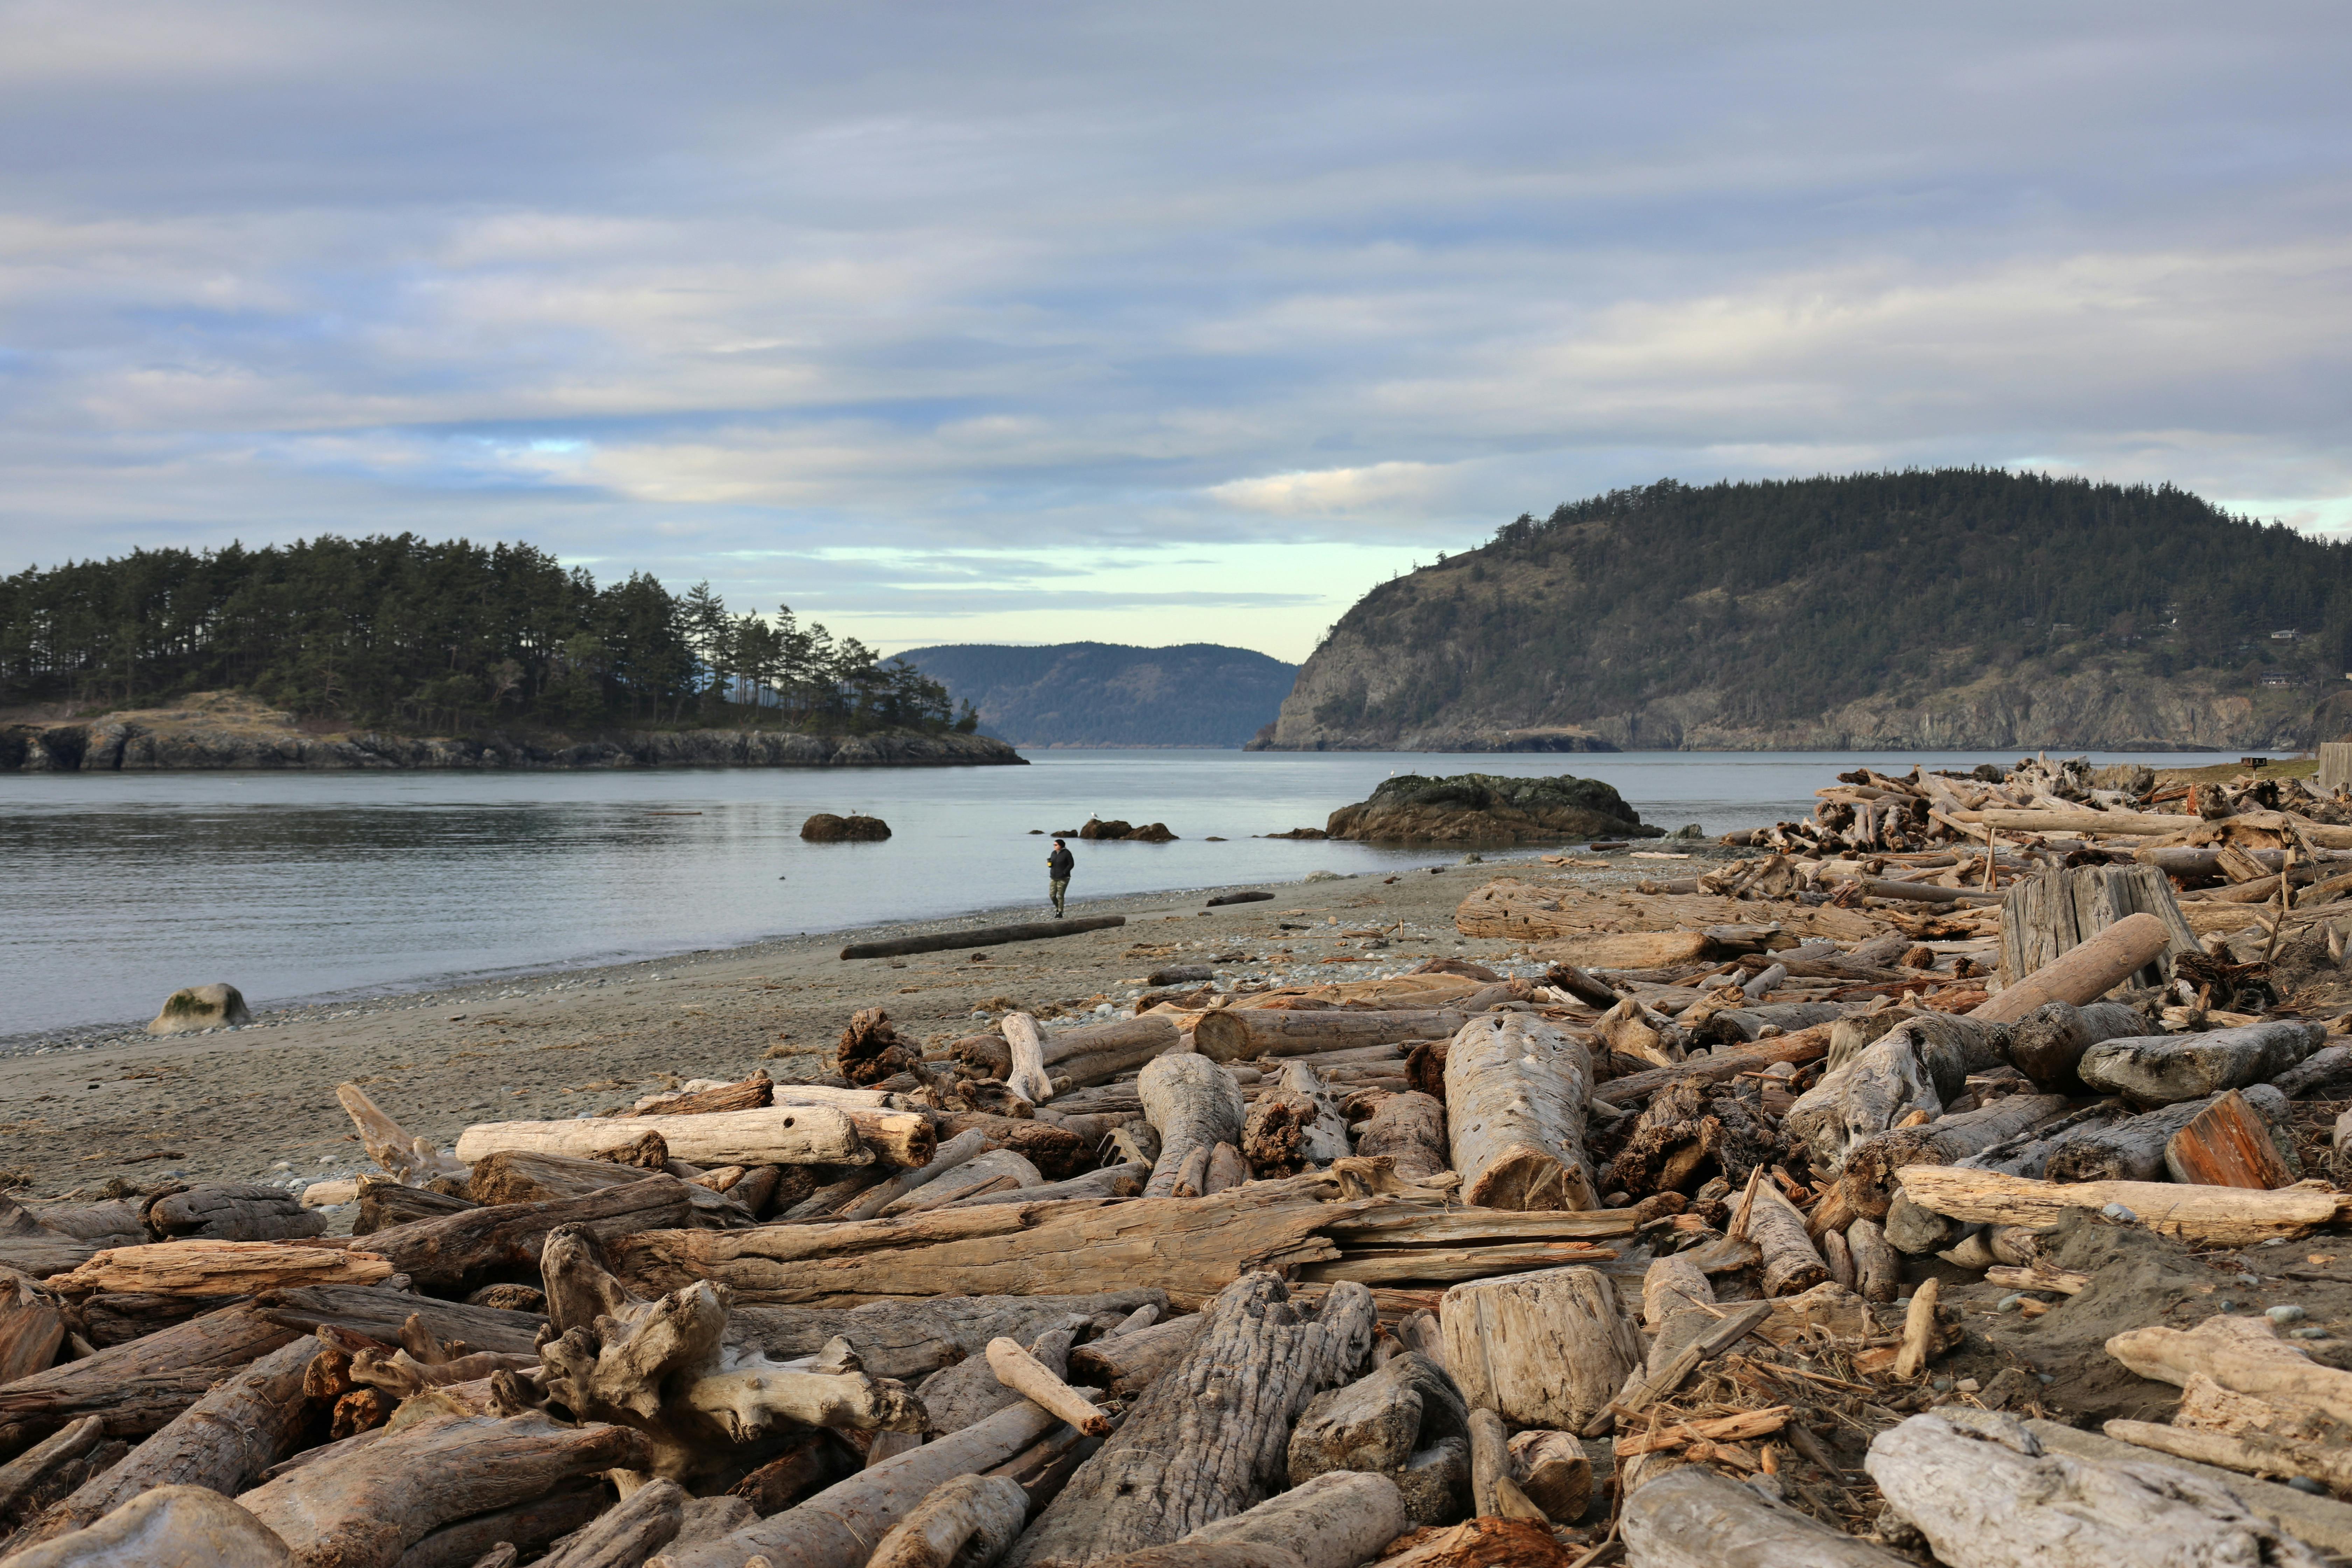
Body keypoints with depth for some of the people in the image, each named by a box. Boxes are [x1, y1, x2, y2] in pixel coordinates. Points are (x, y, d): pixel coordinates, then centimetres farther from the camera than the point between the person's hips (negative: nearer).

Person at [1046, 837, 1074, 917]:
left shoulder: (1066, 853, -8)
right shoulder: (1054, 853, 11)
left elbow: (1071, 864, -9)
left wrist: (1064, 872, -17)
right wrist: (1049, 863, -5)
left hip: (1063, 878, -6)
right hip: (1053, 878, 6)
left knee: (1060, 896, -5)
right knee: (1052, 896, 2)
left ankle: (1060, 913, 3)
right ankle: (1058, 908, 25)